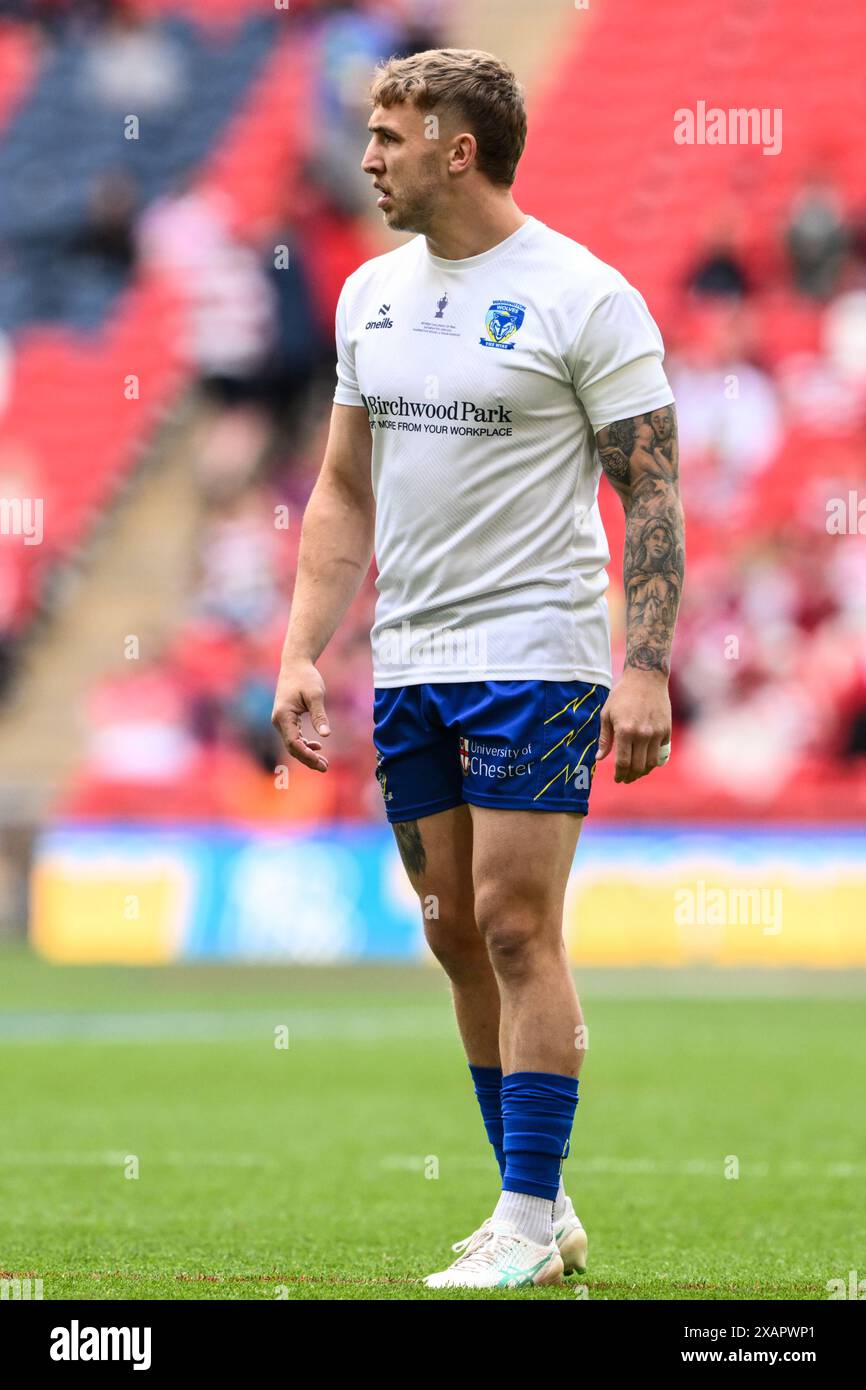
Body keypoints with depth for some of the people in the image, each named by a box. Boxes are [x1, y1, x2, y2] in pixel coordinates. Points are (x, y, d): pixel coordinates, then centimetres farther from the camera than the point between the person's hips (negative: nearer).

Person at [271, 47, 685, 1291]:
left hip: (534, 655, -7)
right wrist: (301, 654, 9)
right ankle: (539, 1209, 16)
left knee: (516, 927, -9)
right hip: (407, 665, 7)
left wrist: (646, 671, -16)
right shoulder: (371, 294, 11)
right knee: (457, 937, 7)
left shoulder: (584, 297, -8)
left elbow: (651, 493, -8)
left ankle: (529, 1223, -4)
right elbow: (344, 493, 17)